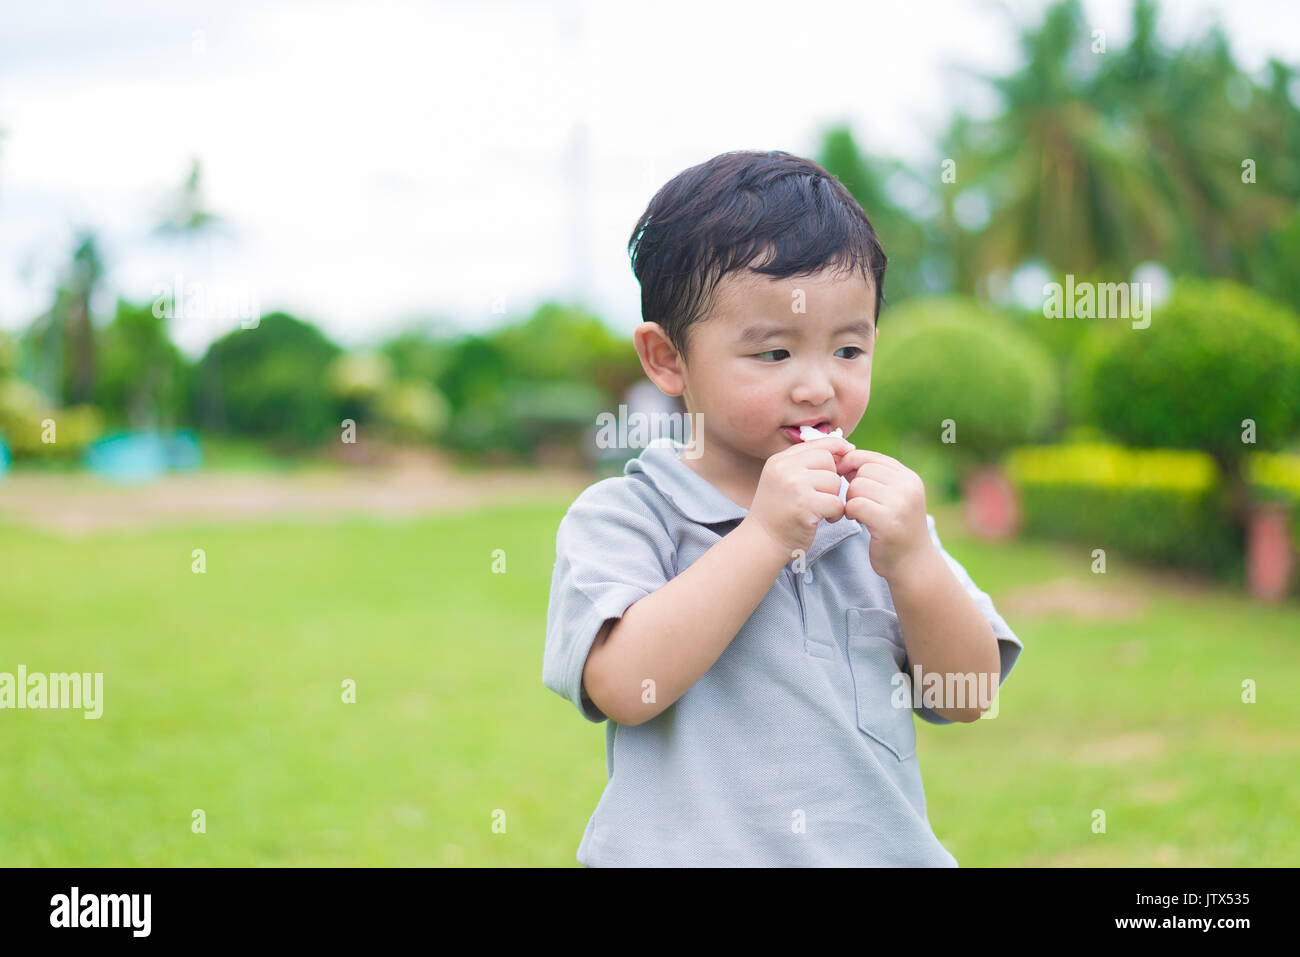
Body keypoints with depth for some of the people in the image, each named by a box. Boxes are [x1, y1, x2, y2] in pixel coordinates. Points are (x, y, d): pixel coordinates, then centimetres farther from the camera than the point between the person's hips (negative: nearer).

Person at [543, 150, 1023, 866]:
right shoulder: (619, 517, -9)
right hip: (693, 848, -3)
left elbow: (966, 697, -1)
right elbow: (625, 687, -24)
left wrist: (913, 560, -16)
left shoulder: (876, 514, 3)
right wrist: (766, 536, -24)